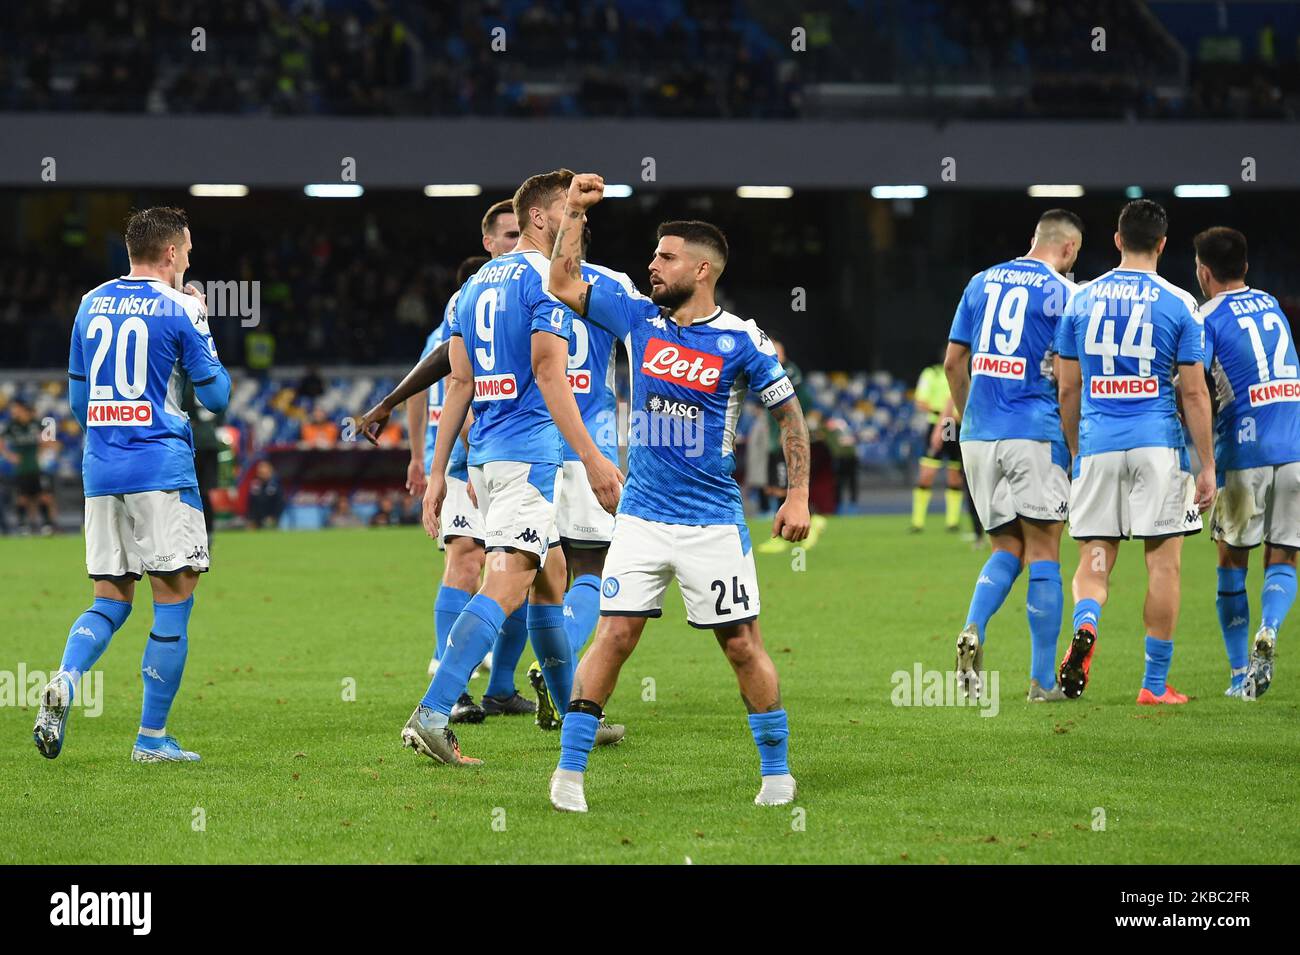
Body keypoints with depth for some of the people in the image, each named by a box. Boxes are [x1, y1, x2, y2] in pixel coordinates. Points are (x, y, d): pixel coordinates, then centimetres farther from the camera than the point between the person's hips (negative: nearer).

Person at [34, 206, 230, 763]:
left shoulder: (92, 304, 11)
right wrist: (202, 325, 11)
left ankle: (65, 682, -15)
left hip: (100, 468, 6)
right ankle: (151, 737, 0)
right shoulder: (179, 309, -6)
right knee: (174, 600, 1)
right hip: (162, 470, -6)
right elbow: (217, 397, 0)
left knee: (110, 600, 13)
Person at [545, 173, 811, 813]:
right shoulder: (638, 317, 3)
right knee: (614, 635, -5)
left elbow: (788, 412, 3)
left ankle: (776, 771, 16)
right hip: (641, 518, 2)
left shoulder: (740, 341, -6)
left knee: (742, 645, 2)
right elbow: (564, 284, 9)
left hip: (713, 524, -2)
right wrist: (575, 211, 1)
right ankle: (570, 769, -2)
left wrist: (798, 495, -2)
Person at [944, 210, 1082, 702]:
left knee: (1007, 549, 13)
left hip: (979, 434, 5)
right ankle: (1043, 680, 2)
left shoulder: (981, 283, 12)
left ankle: (973, 630, -14)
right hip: (1034, 434, -5)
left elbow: (953, 363, 14)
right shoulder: (1062, 292, -4)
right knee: (1042, 552, 1)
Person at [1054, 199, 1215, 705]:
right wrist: (1208, 467, 2)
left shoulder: (1081, 300, 6)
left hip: (1097, 445, 2)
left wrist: (1075, 454, 21)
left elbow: (1068, 390, 10)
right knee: (1163, 563, 5)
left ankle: (1085, 626, -23)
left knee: (1093, 559, 9)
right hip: (1158, 446, -2)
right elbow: (1194, 394, -3)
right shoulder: (1178, 304, -3)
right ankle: (1155, 684, 7)